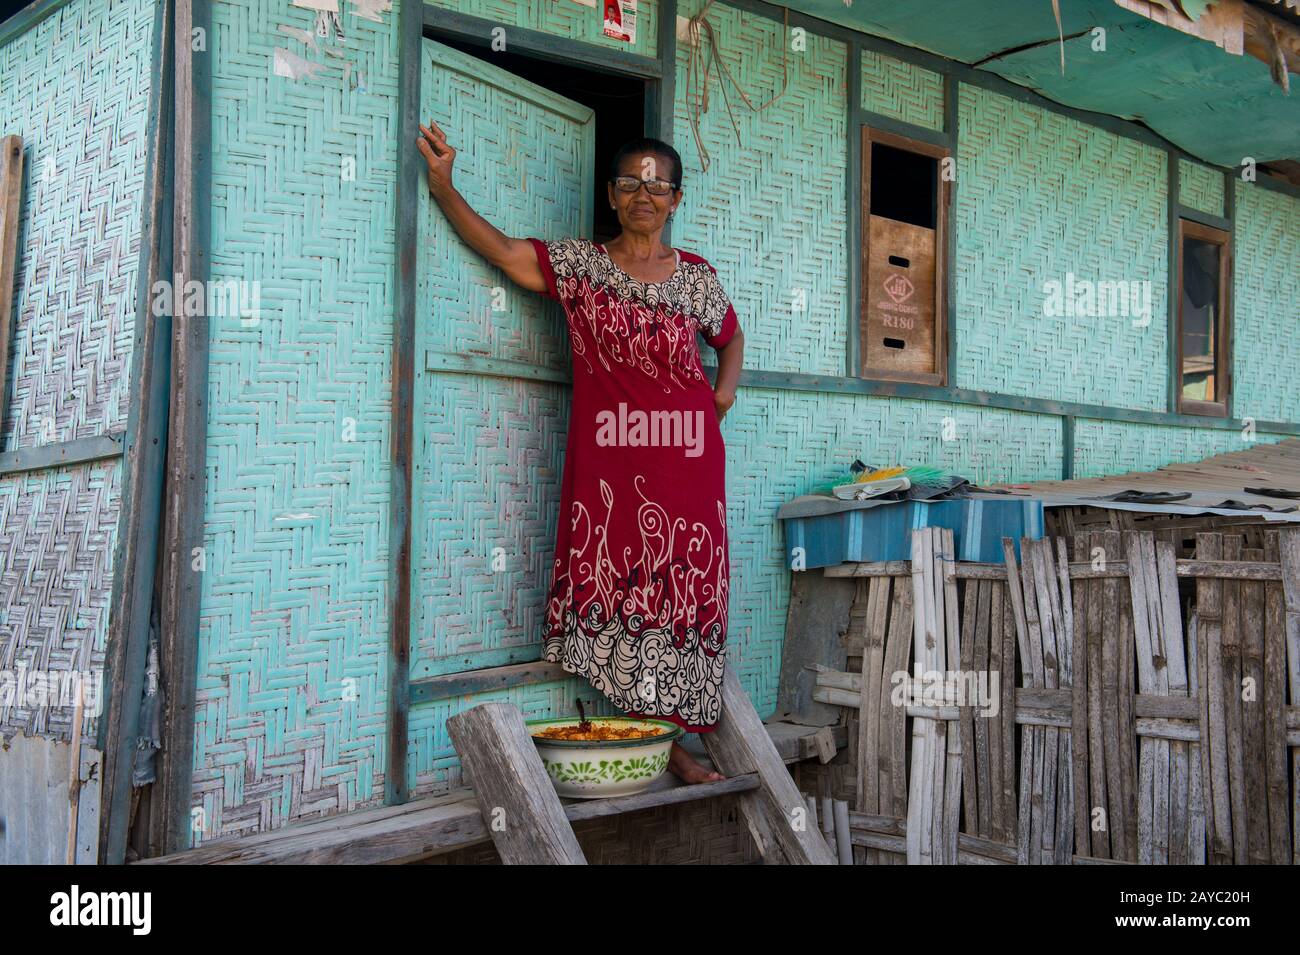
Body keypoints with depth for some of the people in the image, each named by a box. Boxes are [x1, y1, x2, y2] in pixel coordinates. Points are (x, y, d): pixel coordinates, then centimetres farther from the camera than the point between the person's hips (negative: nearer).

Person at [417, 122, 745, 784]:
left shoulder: (698, 277, 11)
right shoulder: (577, 265, 6)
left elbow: (730, 336, 27)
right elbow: (499, 248, -2)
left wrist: (726, 391, 11)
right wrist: (443, 186, -9)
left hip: (687, 462, 2)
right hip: (607, 462, -1)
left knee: (684, 595, 2)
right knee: (613, 591, -4)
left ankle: (674, 745, 12)